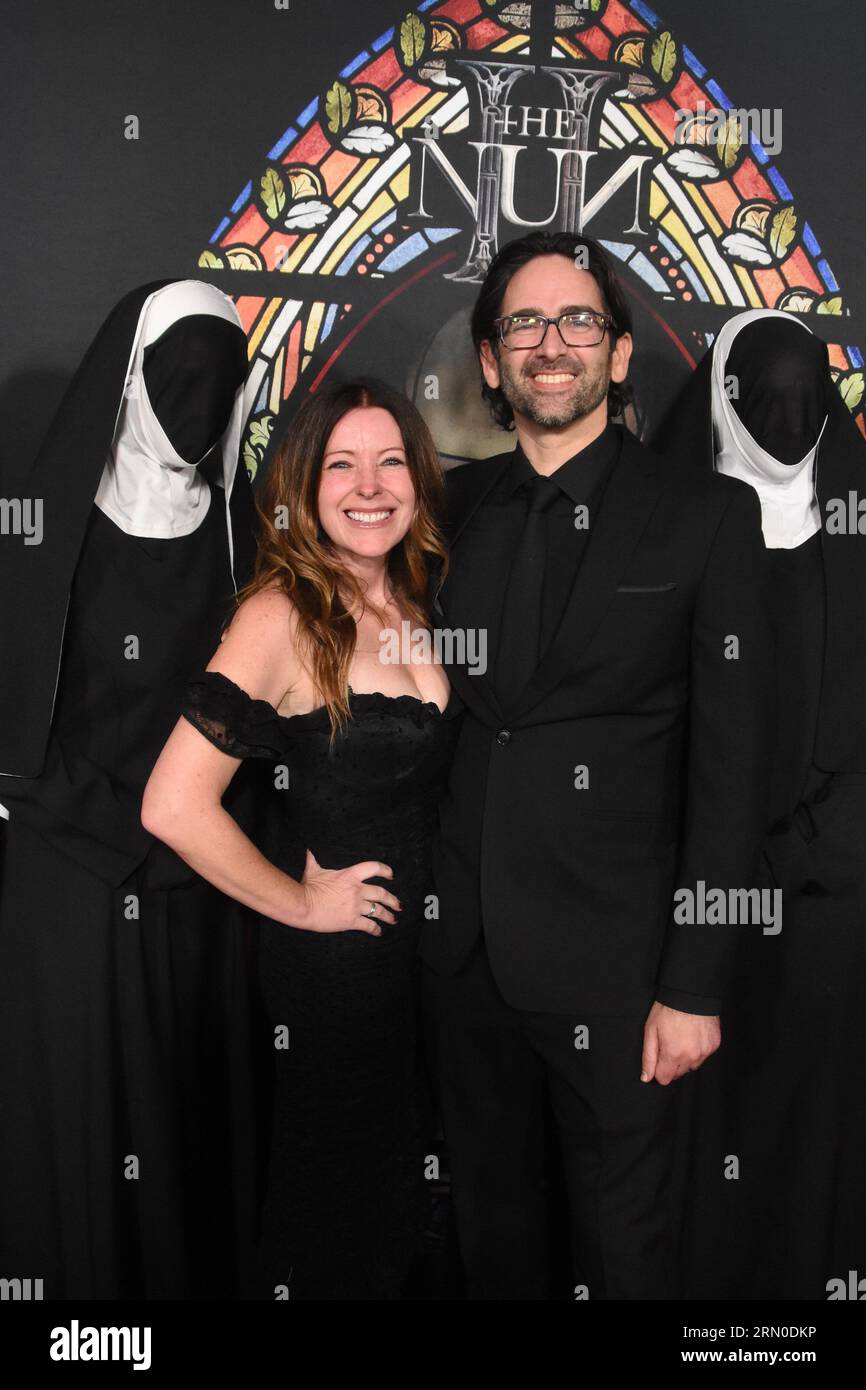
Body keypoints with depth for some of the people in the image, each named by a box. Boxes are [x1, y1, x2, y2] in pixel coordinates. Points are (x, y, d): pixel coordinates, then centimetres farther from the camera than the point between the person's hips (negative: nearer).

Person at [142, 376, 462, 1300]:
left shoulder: (412, 605, 2)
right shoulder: (282, 615, -20)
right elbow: (173, 806, -28)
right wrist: (300, 902, -17)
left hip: (419, 937, 7)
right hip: (331, 951, -7)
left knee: (401, 1164, 24)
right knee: (333, 1177, 15)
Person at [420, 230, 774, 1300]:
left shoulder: (708, 517, -5)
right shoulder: (456, 507, 5)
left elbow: (731, 767, -8)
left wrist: (694, 985, -10)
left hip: (611, 965, -3)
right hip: (463, 947, 4)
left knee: (621, 1233, 15)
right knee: (489, 1218, 22)